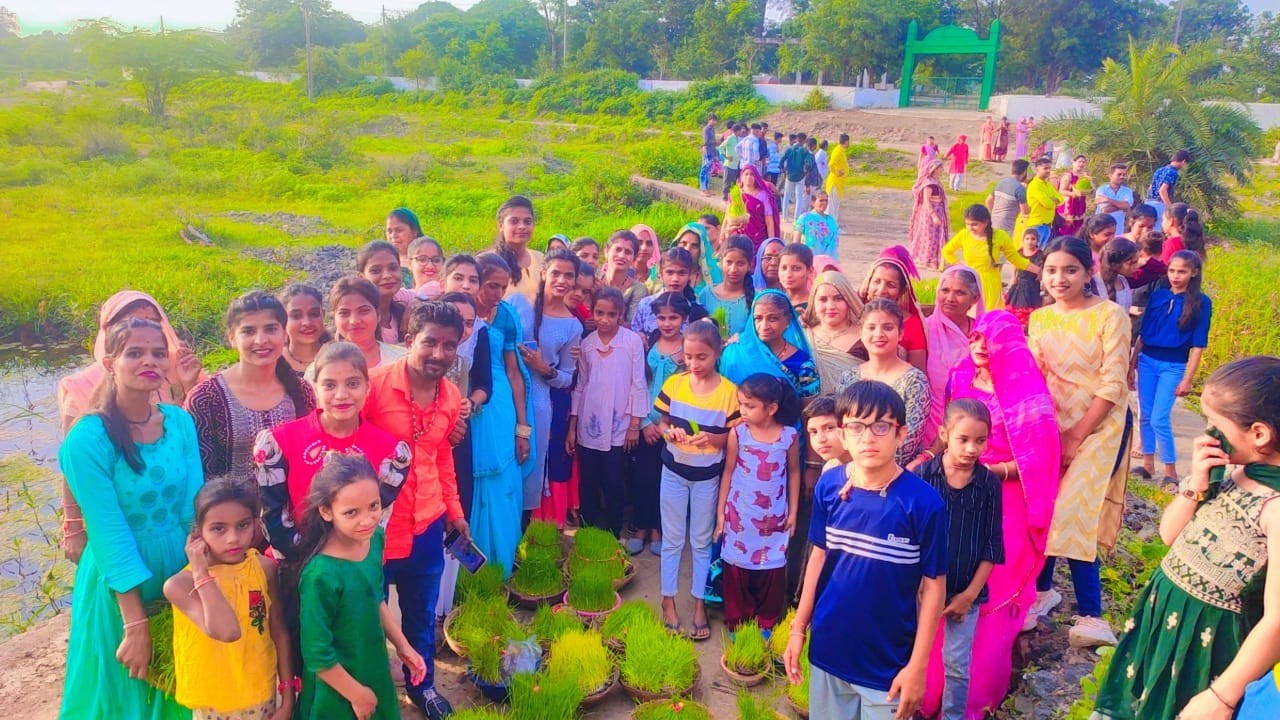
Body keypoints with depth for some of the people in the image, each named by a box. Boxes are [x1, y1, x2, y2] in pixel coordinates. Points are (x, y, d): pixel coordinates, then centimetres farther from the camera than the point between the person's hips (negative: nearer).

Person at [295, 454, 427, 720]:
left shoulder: (375, 538, -12)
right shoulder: (322, 574, -31)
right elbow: (317, 654, -22)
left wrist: (402, 645, 7)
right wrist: (356, 693, -12)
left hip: (374, 668, 6)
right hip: (337, 690, -6)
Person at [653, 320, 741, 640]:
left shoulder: (729, 391, -12)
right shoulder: (674, 383, -6)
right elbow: (661, 422, 3)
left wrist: (711, 438, -26)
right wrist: (669, 431, -19)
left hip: (708, 476, -1)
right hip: (674, 470, 1)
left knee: (701, 541, 12)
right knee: (672, 539, 11)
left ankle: (699, 603, 25)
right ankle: (668, 600, 24)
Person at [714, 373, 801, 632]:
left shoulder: (789, 436, -9)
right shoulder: (737, 433, -9)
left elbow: (793, 473, 4)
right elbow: (728, 472, -1)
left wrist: (793, 512, 5)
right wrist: (720, 511, 1)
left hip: (773, 518, 0)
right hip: (740, 516, 0)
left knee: (772, 572, 8)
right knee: (737, 571, 8)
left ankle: (766, 624, 27)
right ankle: (736, 624, 25)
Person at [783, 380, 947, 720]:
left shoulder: (924, 501, -19)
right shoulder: (828, 485, -8)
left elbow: (933, 586, -11)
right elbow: (819, 556, 3)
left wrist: (918, 665, -10)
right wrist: (799, 628, 5)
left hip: (889, 662, -3)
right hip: (828, 651, 3)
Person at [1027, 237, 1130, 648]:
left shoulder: (1110, 315, -10)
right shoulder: (1039, 319, 5)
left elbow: (1112, 385, -13)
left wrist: (1076, 436, -15)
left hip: (1099, 427, -5)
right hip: (1051, 426, 5)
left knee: (1070, 516, -12)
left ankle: (1090, 616, -1)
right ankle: (1042, 590, 28)